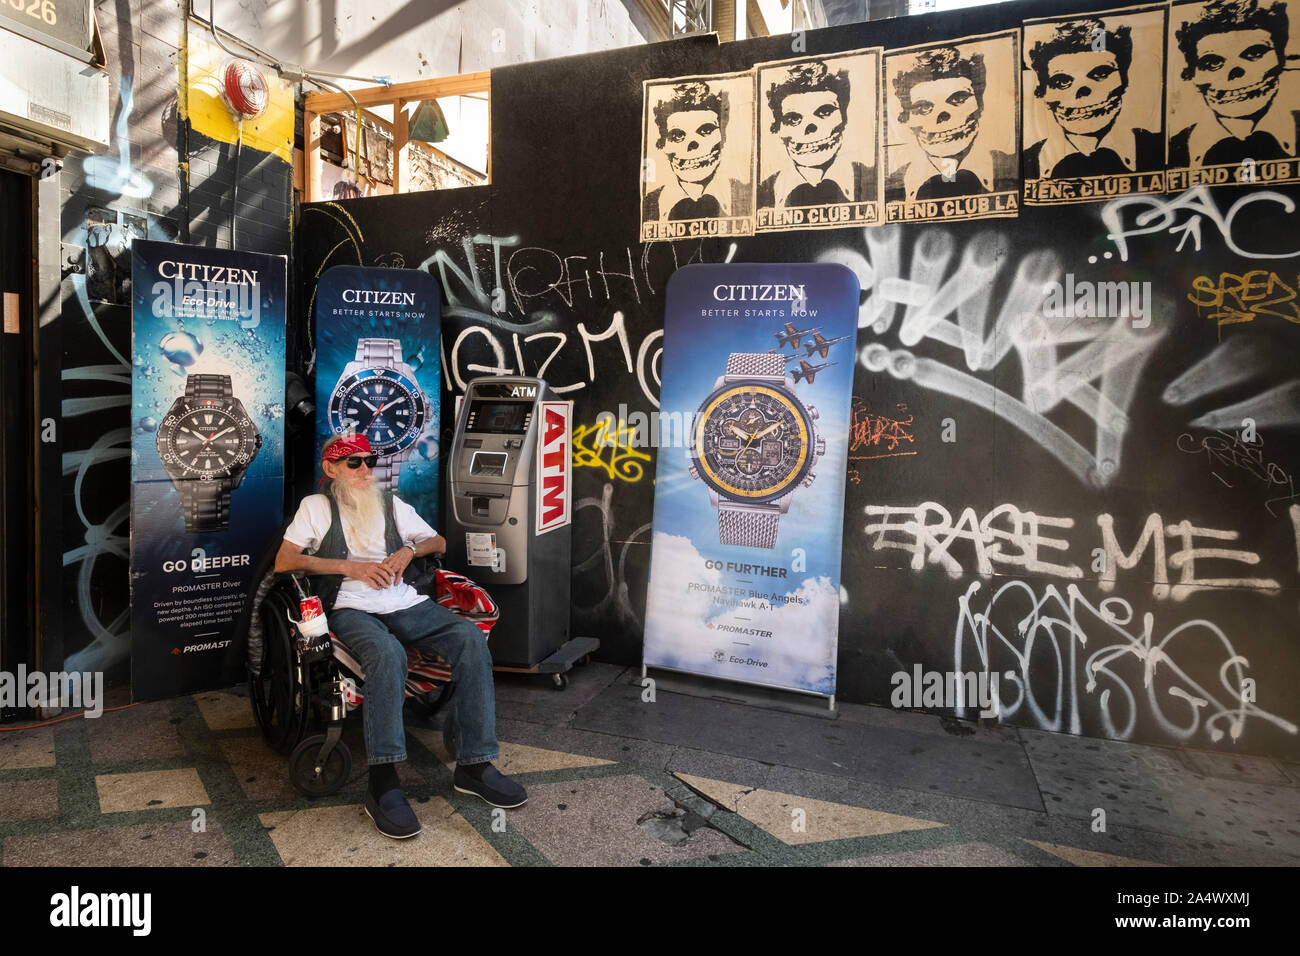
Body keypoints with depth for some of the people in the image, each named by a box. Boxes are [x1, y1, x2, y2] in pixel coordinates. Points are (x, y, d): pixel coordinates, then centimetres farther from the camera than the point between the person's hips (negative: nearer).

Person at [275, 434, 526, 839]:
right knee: (387, 652, -39)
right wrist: (353, 567, -9)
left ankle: (474, 764, -22)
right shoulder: (316, 506, 13)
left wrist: (409, 550, 2)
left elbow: (438, 542, 26)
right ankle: (383, 783, -35)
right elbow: (283, 561, 0)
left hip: (405, 603, 4)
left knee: (471, 638, -24)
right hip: (351, 608, -4)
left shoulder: (391, 504, 22)